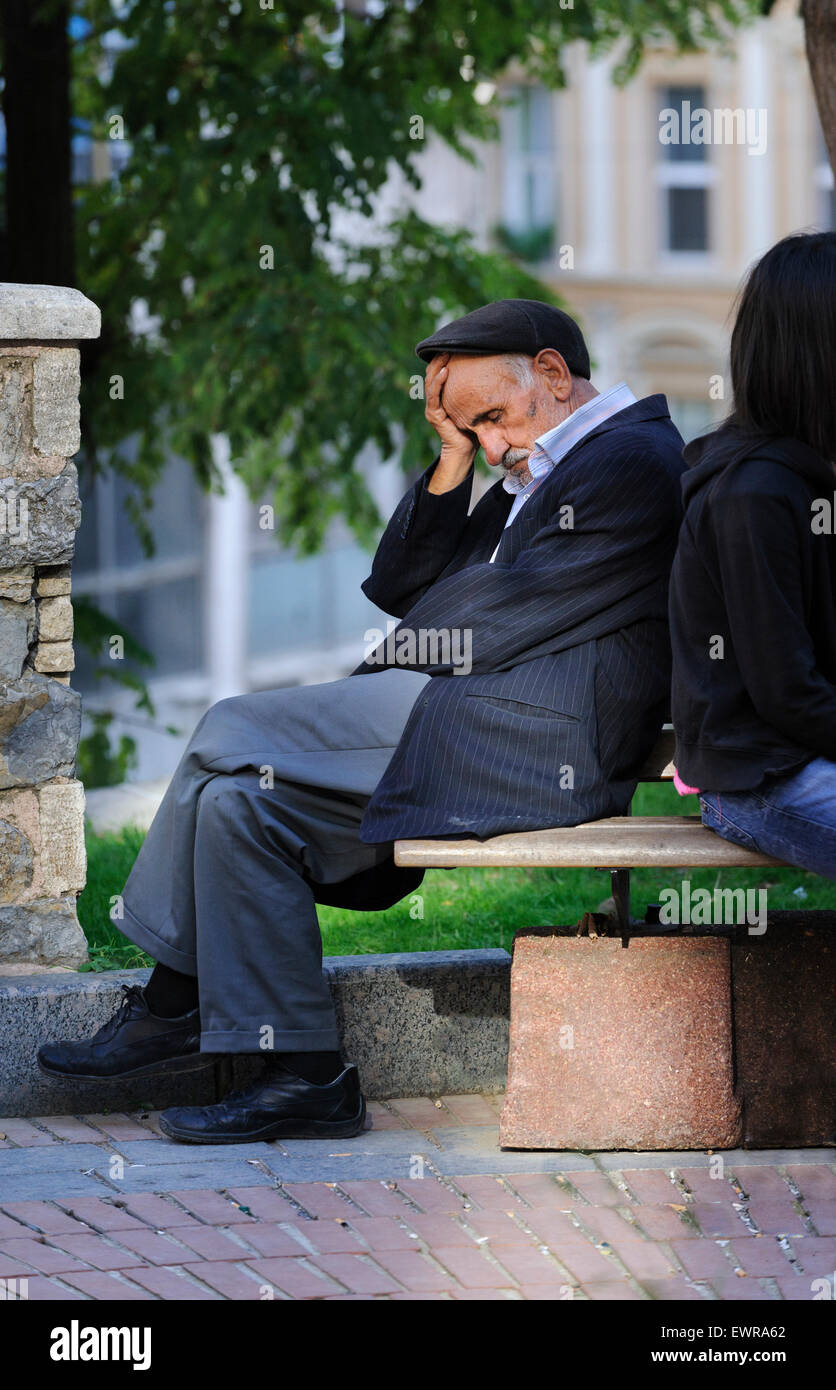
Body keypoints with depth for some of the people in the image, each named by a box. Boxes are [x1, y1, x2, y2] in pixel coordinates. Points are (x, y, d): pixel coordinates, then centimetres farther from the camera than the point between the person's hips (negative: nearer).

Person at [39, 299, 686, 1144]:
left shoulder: (634, 459, -7)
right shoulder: (537, 472, 23)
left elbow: (506, 622, -13)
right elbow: (400, 588, 19)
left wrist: (392, 659, 2)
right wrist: (452, 462, 8)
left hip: (535, 743, -10)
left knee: (233, 735, -11)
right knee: (243, 801, -1)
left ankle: (175, 1008, 0)